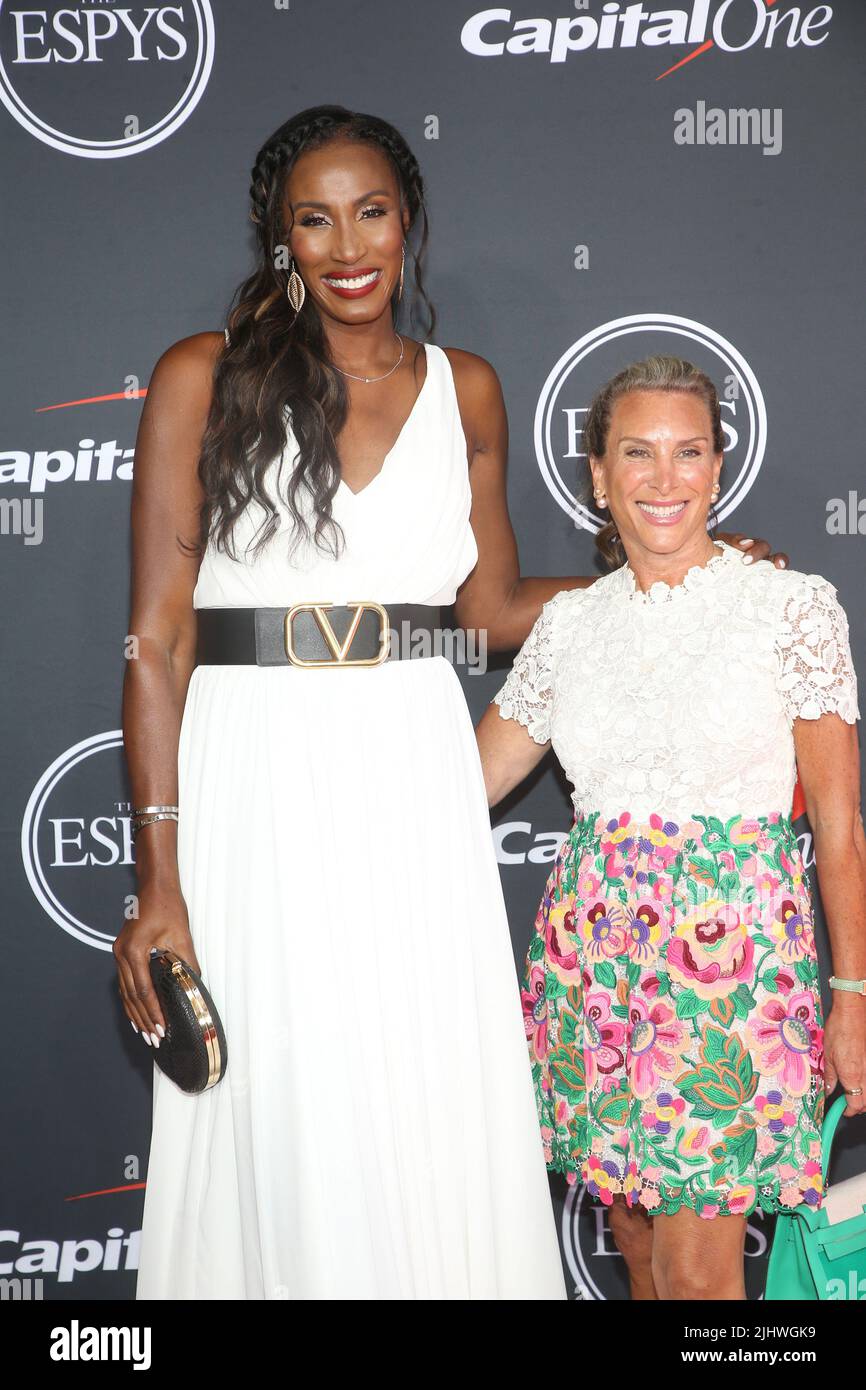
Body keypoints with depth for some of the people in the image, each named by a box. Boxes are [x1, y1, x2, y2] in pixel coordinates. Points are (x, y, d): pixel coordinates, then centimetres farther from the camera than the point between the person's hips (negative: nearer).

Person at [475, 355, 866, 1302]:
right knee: (639, 1250, 13)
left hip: (732, 948, -4)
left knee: (698, 1271, -4)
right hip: (597, 951, 4)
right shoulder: (568, 622, 7)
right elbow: (465, 785, 13)